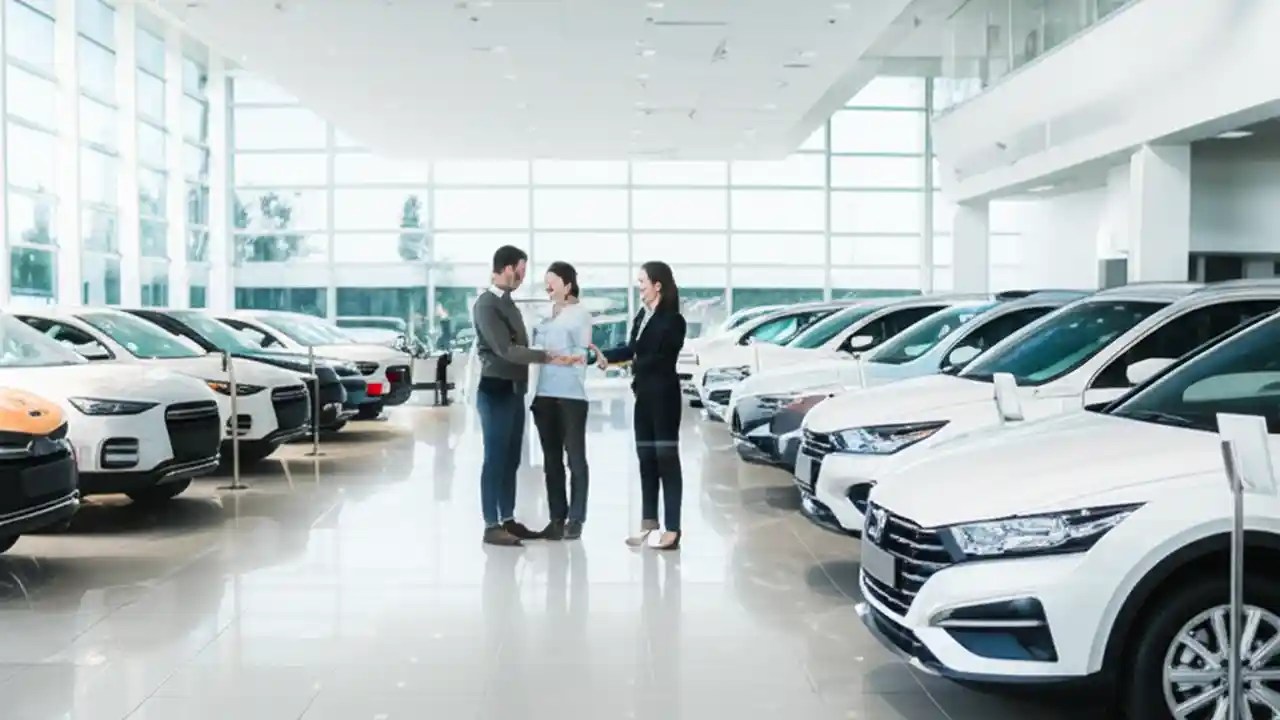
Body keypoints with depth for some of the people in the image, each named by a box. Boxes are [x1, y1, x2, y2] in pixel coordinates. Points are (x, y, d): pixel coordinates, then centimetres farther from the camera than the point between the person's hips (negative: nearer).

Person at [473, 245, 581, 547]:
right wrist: (549, 357, -20)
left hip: (514, 390, 9)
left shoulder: (508, 303, 16)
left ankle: (507, 520, 20)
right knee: (495, 459, -4)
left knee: (511, 459, 12)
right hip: (496, 390, -9)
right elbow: (505, 349, -19)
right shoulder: (486, 304, -12)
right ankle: (491, 526, 1)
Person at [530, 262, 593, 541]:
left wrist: (554, 355, -17)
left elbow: (581, 354, -7)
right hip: (544, 394, 5)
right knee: (551, 459, 8)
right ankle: (557, 517, 15)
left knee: (575, 458, 2)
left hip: (571, 395, -5)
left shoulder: (581, 314, 1)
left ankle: (575, 519, 7)